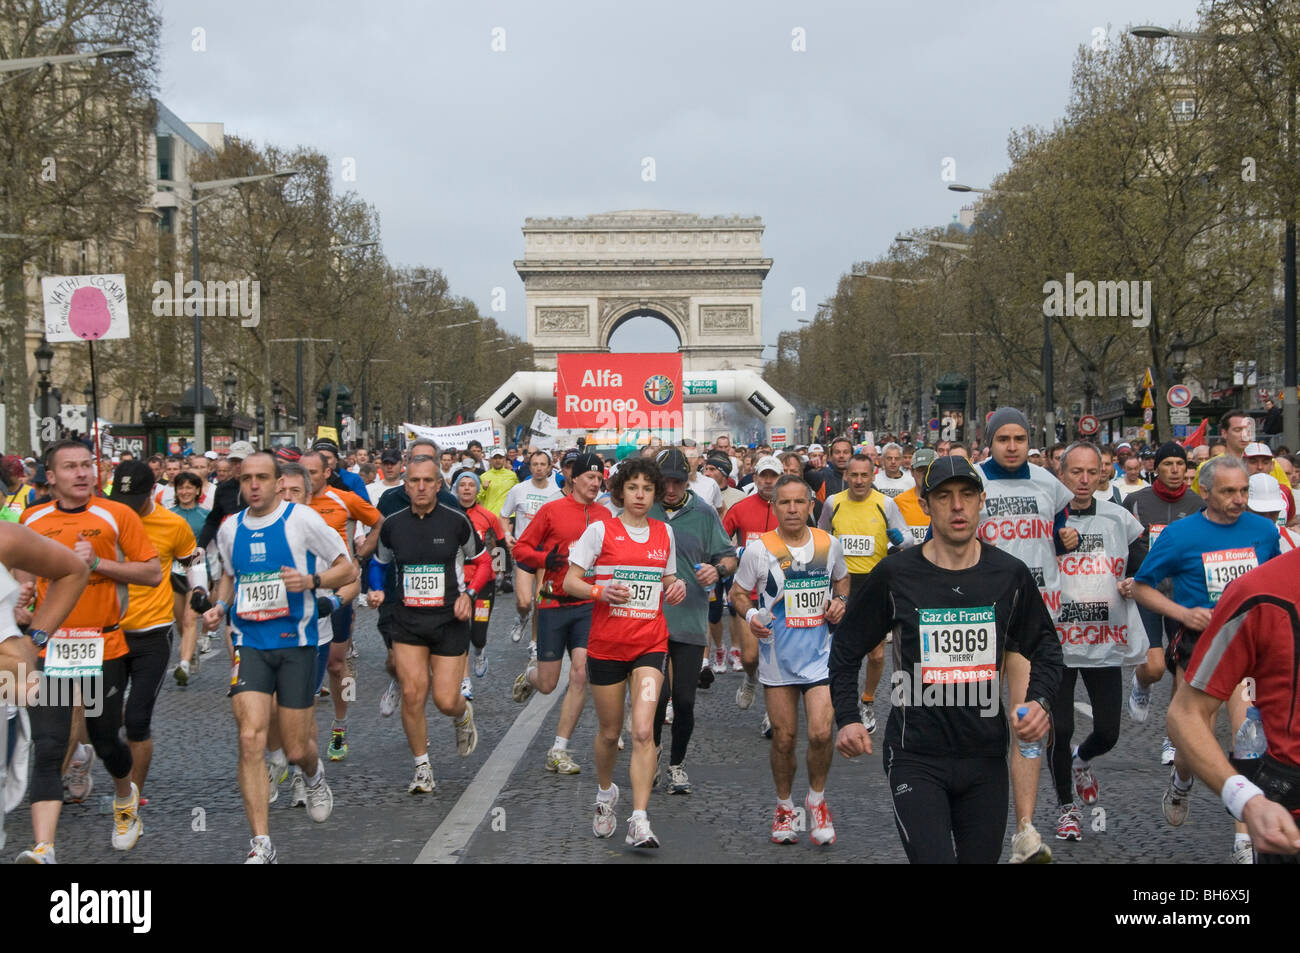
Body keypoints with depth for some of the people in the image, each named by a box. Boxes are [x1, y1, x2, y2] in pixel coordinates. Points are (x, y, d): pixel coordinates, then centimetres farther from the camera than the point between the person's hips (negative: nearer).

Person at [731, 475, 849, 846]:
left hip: (820, 653, 1)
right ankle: (784, 806, 28)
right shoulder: (759, 549, -6)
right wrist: (750, 615, -16)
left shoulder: (829, 544, 1)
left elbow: (842, 579, 20)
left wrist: (840, 601, 0)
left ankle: (817, 799, 14)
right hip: (777, 658, -1)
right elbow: (738, 593, 4)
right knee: (783, 738, 5)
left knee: (820, 733, -12)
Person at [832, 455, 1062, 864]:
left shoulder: (1010, 574, 3)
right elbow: (846, 648, 7)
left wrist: (1039, 701, -4)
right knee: (934, 858, -18)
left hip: (985, 756, 3)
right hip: (916, 757, -3)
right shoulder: (895, 575, -3)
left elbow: (1045, 648, 15)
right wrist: (846, 719, -4)